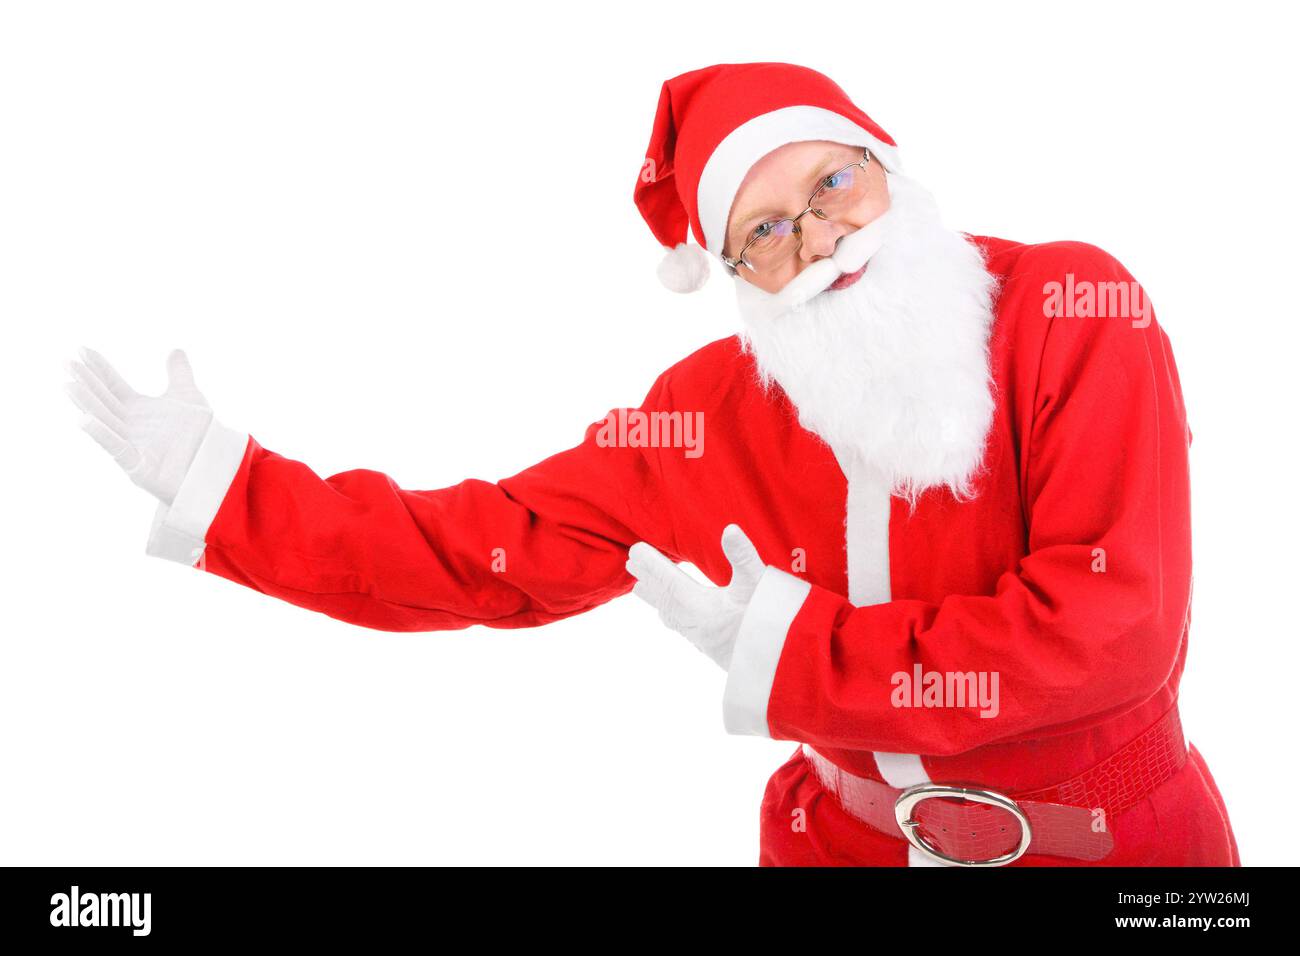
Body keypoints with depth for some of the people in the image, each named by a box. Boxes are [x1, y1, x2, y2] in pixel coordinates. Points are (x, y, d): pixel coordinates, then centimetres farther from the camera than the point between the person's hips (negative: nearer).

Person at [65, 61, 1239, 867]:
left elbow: (1113, 626, -26)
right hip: (848, 835, 3)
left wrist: (786, 654, -23)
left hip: (1118, 836, -2)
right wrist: (218, 484, -4)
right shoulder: (710, 413, -9)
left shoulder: (1076, 314, -18)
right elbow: (478, 549, -2)